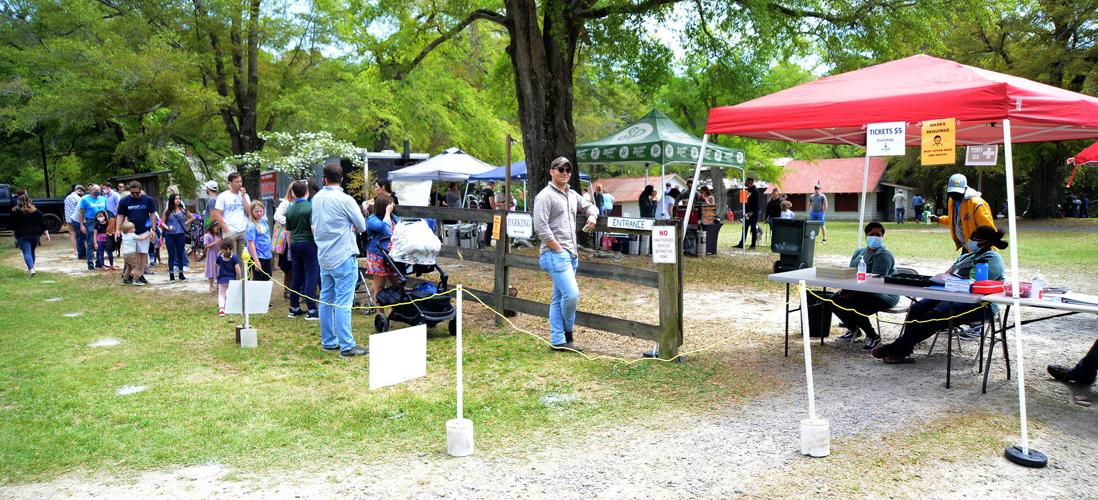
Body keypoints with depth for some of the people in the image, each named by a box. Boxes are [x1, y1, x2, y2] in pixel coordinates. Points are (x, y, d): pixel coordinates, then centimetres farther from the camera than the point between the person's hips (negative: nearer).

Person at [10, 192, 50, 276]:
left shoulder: (15, 212, -3)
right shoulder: (36, 211, 3)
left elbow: (11, 225, 2)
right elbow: (43, 224, 2)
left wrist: (14, 232, 17)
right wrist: (46, 234, 4)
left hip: (22, 235, -3)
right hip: (35, 235, 3)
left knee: (27, 253, -7)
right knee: (32, 252, 19)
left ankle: (31, 269, -25)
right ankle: (30, 269, 29)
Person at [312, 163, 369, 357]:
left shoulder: (316, 199, 8)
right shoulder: (345, 200, -13)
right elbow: (362, 226, -5)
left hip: (323, 257, 7)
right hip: (344, 257, -7)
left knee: (326, 300, 13)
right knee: (343, 302, -8)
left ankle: (328, 341, 20)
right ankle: (347, 346, -7)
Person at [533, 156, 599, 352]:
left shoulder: (572, 195, 17)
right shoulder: (545, 196, -8)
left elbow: (590, 206, 33)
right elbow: (541, 228, -16)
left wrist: (592, 215, 8)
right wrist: (558, 249, -15)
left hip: (571, 254, 9)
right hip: (555, 254, -8)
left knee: (559, 299, 10)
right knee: (571, 293, -17)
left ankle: (558, 341, 14)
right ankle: (568, 332, 5)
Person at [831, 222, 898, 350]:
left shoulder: (883, 255, -13)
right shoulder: (859, 252, 15)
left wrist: (854, 291, -28)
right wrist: (846, 288, -8)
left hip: (884, 296, -8)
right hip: (861, 292, 9)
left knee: (853, 307, -29)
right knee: (835, 301, -7)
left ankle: (873, 337, -5)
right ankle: (853, 330, 16)